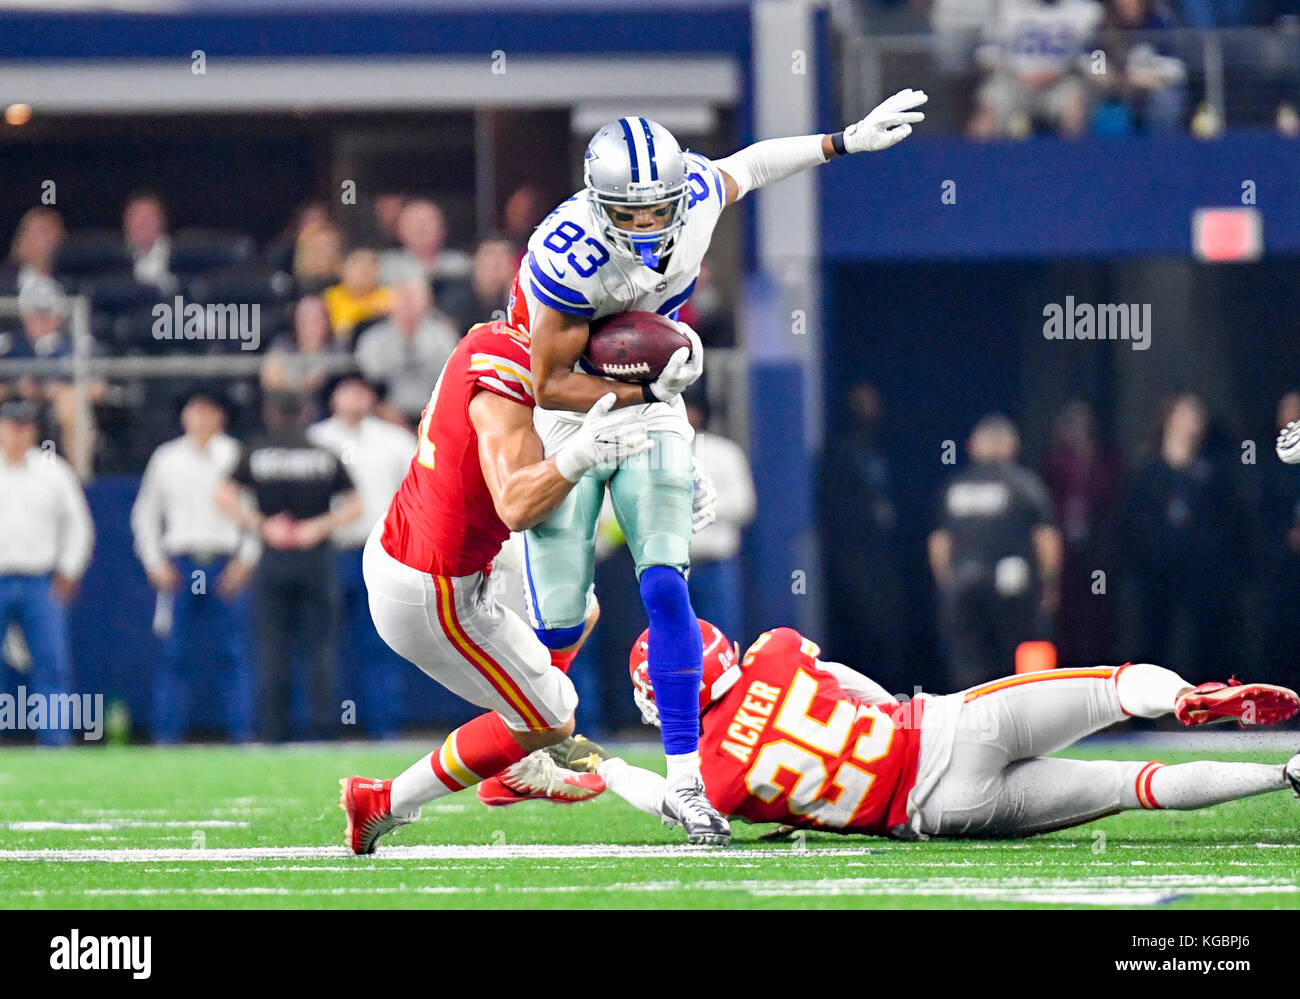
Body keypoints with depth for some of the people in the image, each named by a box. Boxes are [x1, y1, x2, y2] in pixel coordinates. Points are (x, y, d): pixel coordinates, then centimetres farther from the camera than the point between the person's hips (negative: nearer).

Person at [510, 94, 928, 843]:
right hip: (566, 420, -4)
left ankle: (686, 780, -9)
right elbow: (551, 385, -24)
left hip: (650, 417, 4)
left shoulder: (696, 192, -15)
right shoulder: (570, 255, -31)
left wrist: (845, 142, 18)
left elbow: (743, 169, 12)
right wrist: (649, 388, -24)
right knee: (560, 622, -3)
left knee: (665, 585, -11)